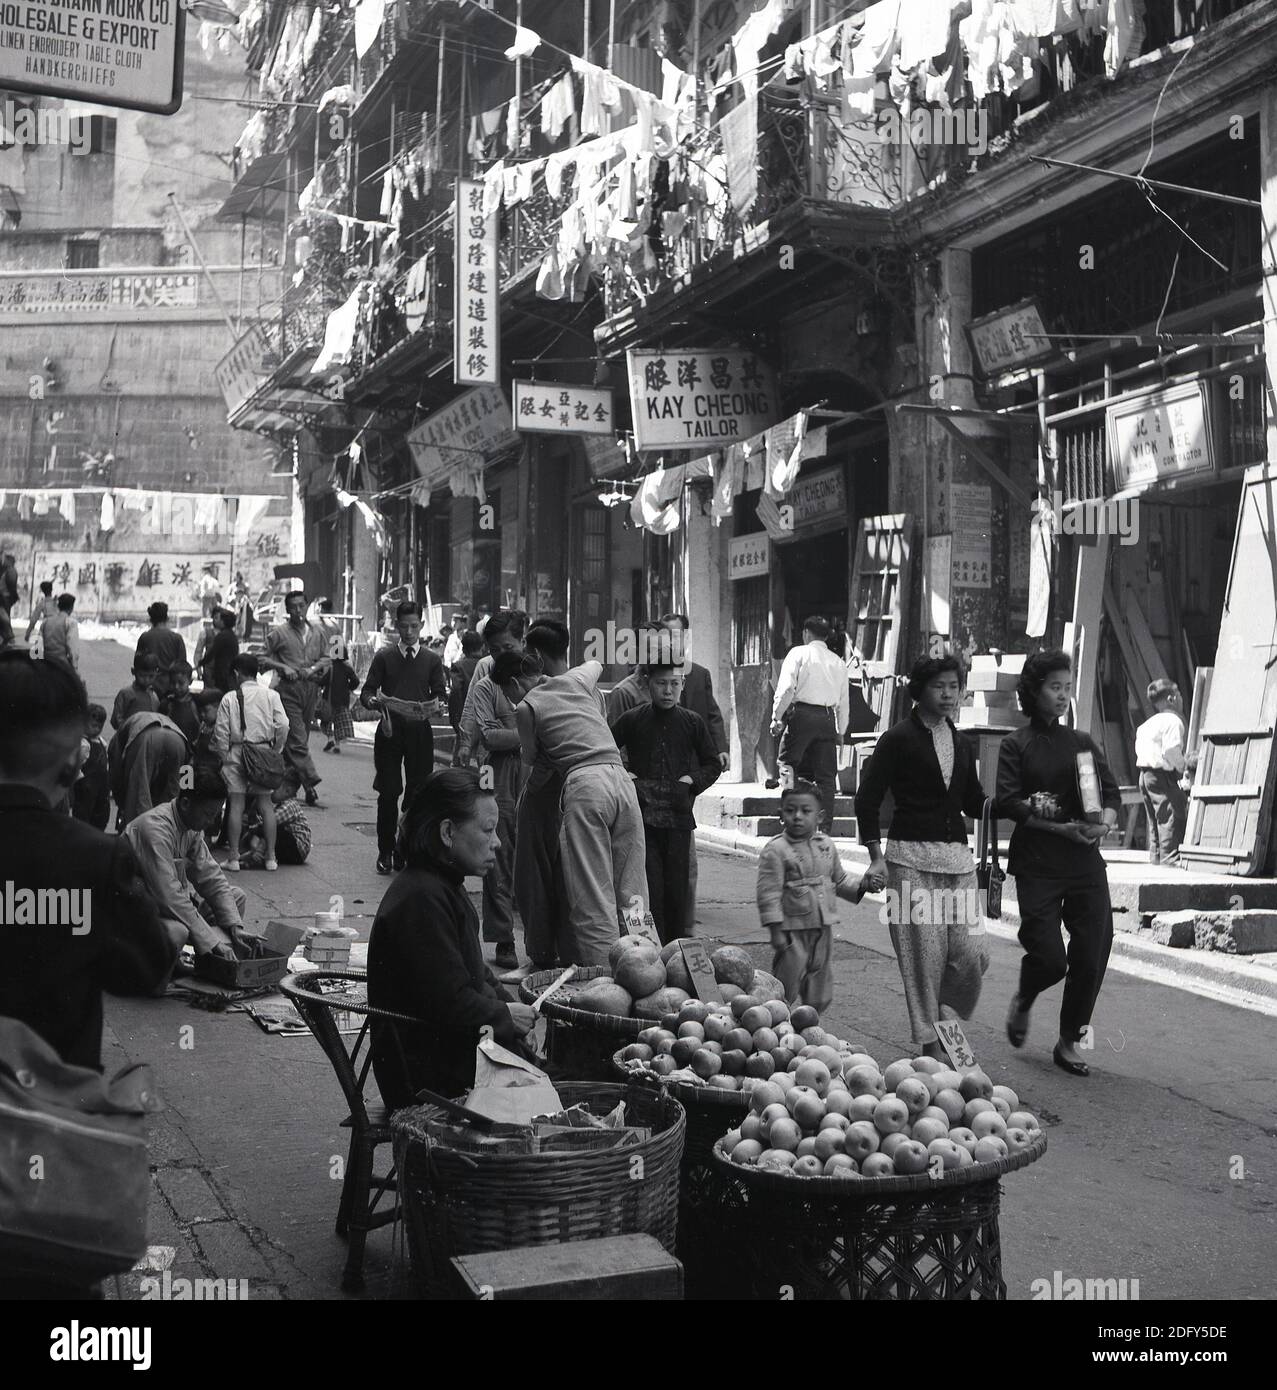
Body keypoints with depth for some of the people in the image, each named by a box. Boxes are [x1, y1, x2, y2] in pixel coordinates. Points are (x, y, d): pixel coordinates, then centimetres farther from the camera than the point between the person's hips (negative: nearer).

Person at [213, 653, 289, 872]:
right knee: (266, 804, 7)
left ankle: (234, 857, 3)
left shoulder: (229, 698, -2)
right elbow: (283, 726, -5)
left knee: (236, 804, 2)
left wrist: (225, 758, 6)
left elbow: (221, 732, -4)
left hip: (236, 754, -1)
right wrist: (276, 752, 7)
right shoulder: (271, 695, 1)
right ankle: (271, 857, 8)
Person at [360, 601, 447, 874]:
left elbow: (440, 693, 6)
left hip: (420, 730, 1)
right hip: (390, 729, -1)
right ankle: (385, 852, 8)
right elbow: (367, 691, 3)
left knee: (418, 792, 0)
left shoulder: (432, 660, 10)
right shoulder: (384, 657, 8)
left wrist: (433, 705, -17)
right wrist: (372, 701, -19)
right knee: (388, 792, -2)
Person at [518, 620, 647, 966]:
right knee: (631, 891, 10)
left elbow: (531, 760, 18)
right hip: (621, 777, 5)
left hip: (584, 783, -4)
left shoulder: (527, 706, 5)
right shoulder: (583, 678, 17)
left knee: (593, 898, -2)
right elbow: (597, 664, 43)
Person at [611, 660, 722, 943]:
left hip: (679, 816, 1)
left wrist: (692, 780, -1)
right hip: (644, 816, -1)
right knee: (650, 888, -6)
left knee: (678, 886, 4)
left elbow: (713, 765, 15)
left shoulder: (693, 723, 6)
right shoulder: (632, 720, 2)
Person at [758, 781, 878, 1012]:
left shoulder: (826, 845, 8)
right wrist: (776, 930, -19)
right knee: (788, 987, 0)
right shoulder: (776, 850, -12)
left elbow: (839, 882, 19)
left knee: (820, 996, 13)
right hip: (793, 930, -6)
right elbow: (769, 893, -15)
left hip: (823, 928, 6)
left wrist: (862, 886, 2)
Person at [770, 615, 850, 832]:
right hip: (828, 718, 4)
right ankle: (824, 825, 2)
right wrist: (840, 731, 24)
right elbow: (843, 701, 18)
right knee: (826, 776, 5)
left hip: (801, 714, -4)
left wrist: (777, 716, -5)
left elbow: (787, 687, -8)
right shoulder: (838, 663, 19)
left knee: (789, 767, 2)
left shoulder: (799, 653, 4)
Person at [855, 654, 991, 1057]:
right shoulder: (899, 739, -3)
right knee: (924, 955, -4)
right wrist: (876, 856, -8)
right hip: (911, 858, -5)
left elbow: (974, 803, 21)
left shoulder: (960, 744, 15)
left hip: (957, 856, 5)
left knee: (974, 951, -3)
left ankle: (946, 1013, 23)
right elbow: (867, 799, -3)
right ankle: (930, 1045, 8)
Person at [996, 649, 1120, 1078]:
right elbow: (1008, 803, -8)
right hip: (1037, 864, -4)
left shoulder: (1082, 742, 14)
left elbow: (1112, 794, 9)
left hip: (1085, 863, 4)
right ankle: (1022, 1002, 25)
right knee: (1049, 957, -9)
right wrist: (1062, 828, -17)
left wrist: (1104, 822, -13)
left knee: (1092, 954, -1)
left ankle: (1069, 1042, 16)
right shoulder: (1016, 745, 2)